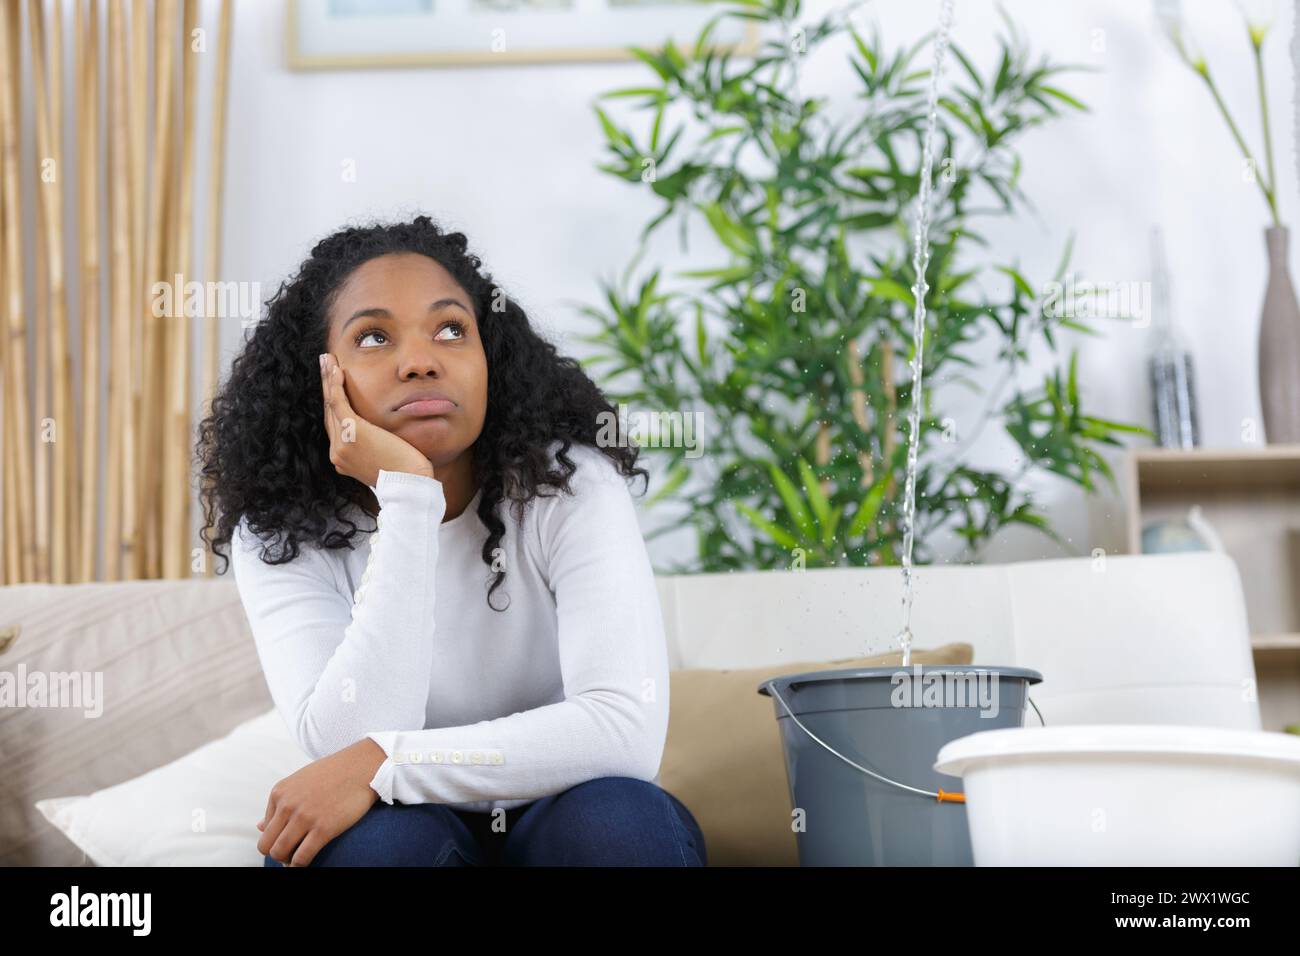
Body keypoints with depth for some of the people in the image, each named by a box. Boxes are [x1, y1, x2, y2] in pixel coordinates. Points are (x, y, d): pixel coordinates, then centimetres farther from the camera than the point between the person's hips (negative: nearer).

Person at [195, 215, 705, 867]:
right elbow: (344, 747, -27)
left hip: (556, 820, -1)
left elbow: (630, 732, -27)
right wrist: (406, 498, -30)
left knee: (616, 817, -33)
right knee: (371, 833, -32)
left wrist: (382, 764, -32)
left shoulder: (571, 488, -14)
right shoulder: (282, 536, -11)